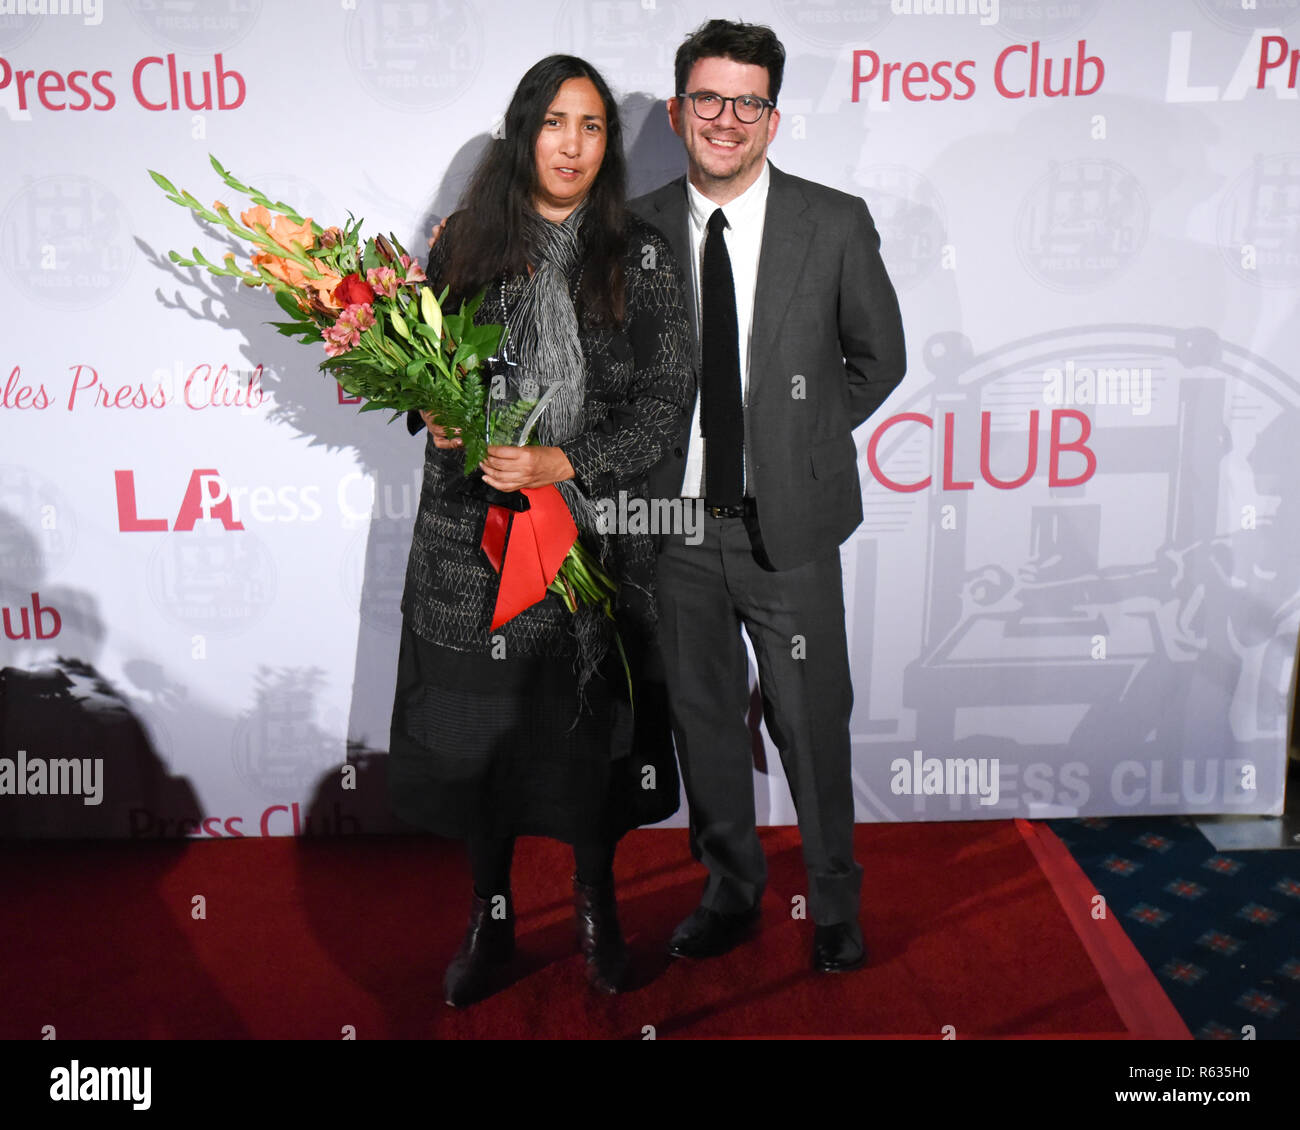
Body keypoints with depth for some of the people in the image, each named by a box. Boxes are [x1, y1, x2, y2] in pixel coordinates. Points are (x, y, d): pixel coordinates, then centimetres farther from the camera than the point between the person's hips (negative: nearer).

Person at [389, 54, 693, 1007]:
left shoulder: (640, 258, 1)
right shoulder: (465, 245, 5)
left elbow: (667, 396, -3)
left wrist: (562, 462, -14)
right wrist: (437, 416, -8)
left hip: (596, 529, -1)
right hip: (473, 534, 1)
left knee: (589, 726, 9)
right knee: (479, 724, 7)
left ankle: (597, 901, 32)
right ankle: (491, 913, 28)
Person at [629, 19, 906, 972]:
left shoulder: (836, 224, -4)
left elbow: (879, 358, 7)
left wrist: (804, 438, 4)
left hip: (790, 526, -2)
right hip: (676, 525, 2)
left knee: (813, 723, 9)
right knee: (703, 717, 14)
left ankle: (836, 905, 33)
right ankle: (732, 892, 36)